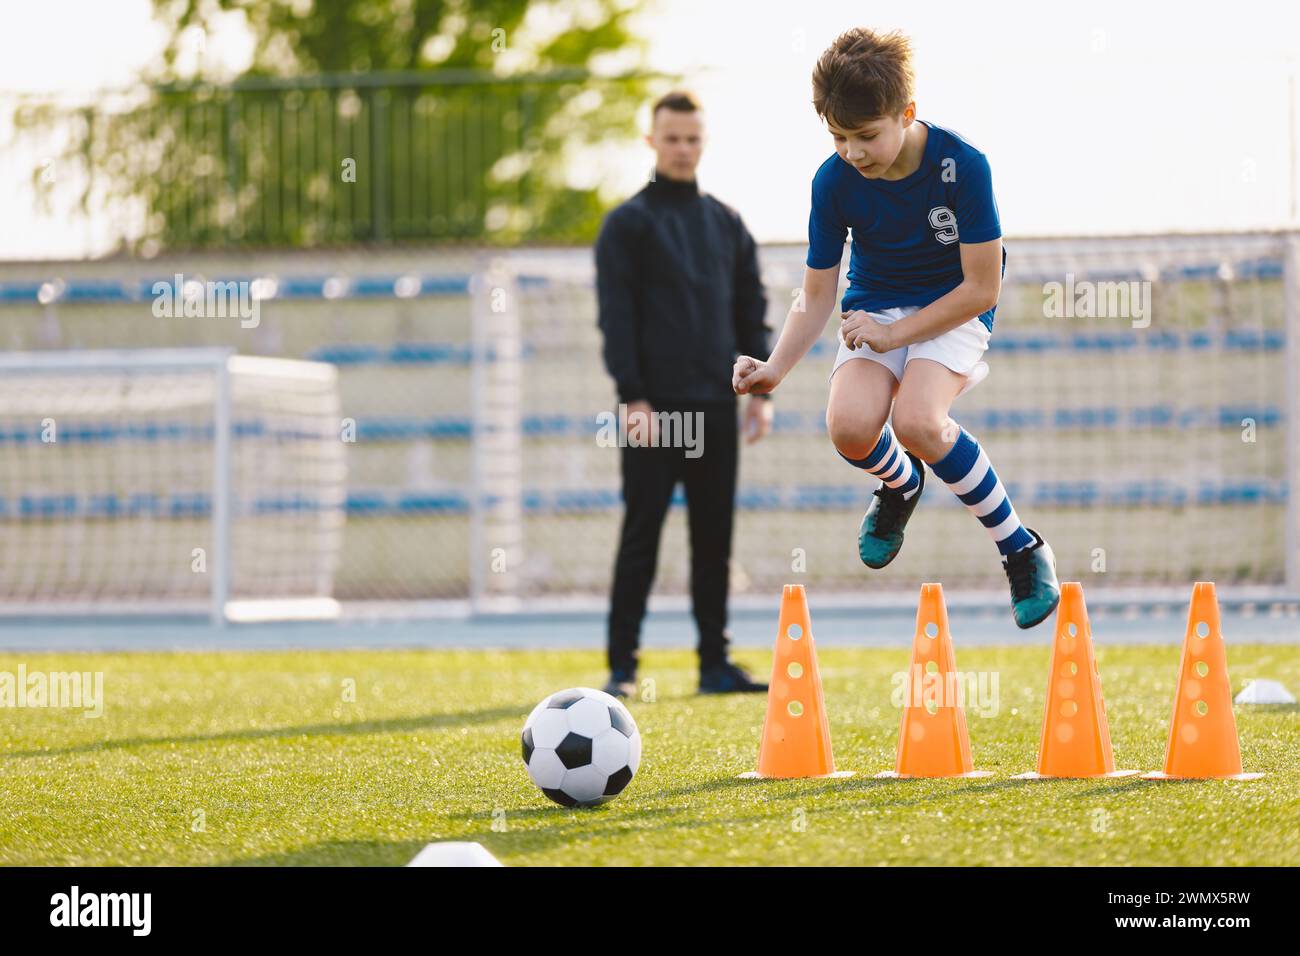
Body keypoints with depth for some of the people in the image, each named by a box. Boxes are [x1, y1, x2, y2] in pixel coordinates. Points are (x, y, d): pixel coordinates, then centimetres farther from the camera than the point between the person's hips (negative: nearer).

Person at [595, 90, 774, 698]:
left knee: (714, 539, 6)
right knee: (641, 537, -4)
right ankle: (622, 666, -1)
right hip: (654, 408, -4)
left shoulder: (727, 224, 14)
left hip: (715, 407, 5)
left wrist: (760, 391, 6)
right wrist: (633, 397, -15)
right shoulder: (627, 224, 0)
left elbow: (752, 311, 16)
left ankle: (715, 664, 11)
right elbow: (616, 317, -7)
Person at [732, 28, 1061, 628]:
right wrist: (775, 369, -20)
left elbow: (982, 289, -17)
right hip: (875, 306, 3)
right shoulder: (834, 181, -13)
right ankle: (900, 484, 13)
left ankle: (1022, 550, -12)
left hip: (952, 309, -3)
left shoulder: (962, 166, -22)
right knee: (850, 425, -27)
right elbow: (817, 296, -4)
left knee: (916, 421, -32)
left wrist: (897, 334, -21)